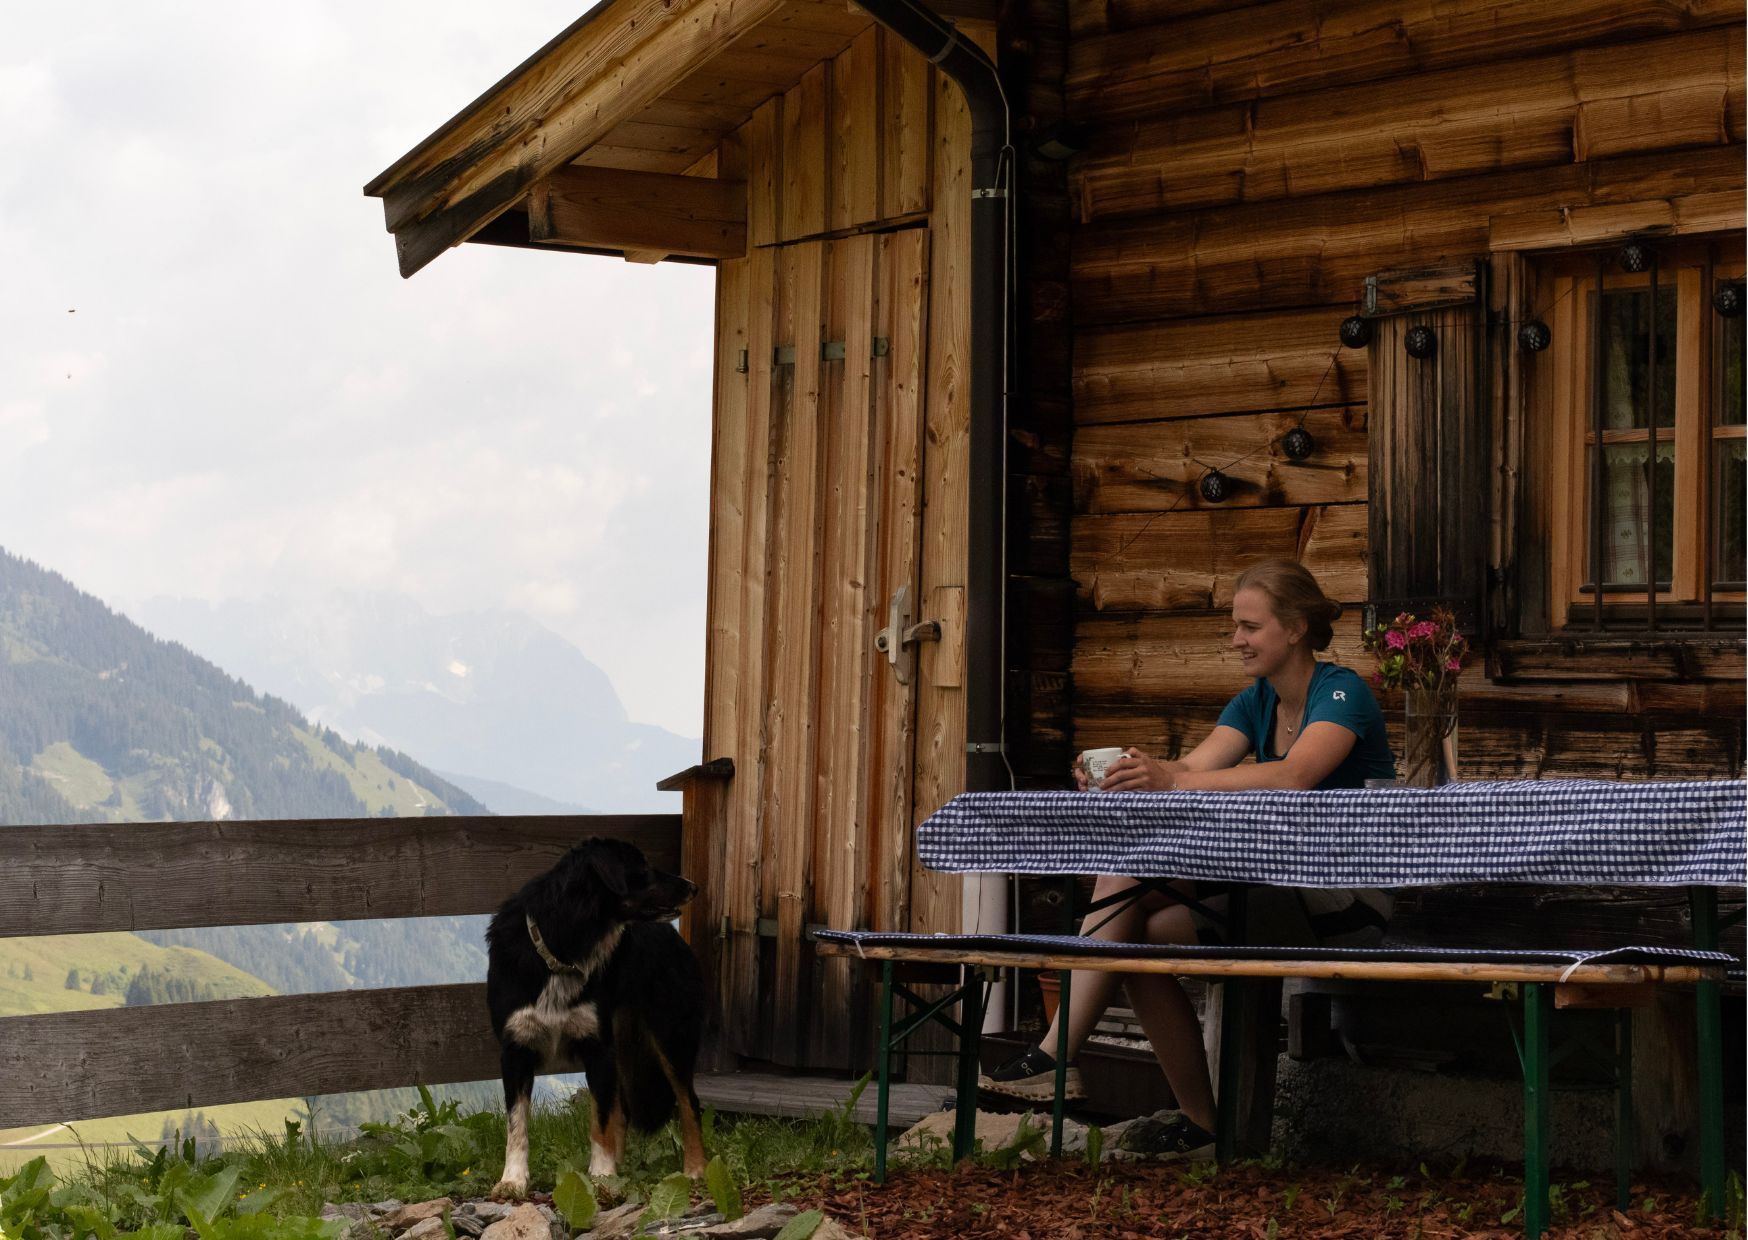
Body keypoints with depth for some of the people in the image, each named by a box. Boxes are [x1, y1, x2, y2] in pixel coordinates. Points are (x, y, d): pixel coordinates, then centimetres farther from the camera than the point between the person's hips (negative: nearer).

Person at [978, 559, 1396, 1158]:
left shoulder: (1342, 693, -10)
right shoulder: (1254, 703, 15)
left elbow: (1293, 777, -30)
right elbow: (1197, 765, -2)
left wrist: (1172, 779, -39)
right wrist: (1119, 773, -23)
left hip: (1345, 902, -8)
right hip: (1279, 891, 8)